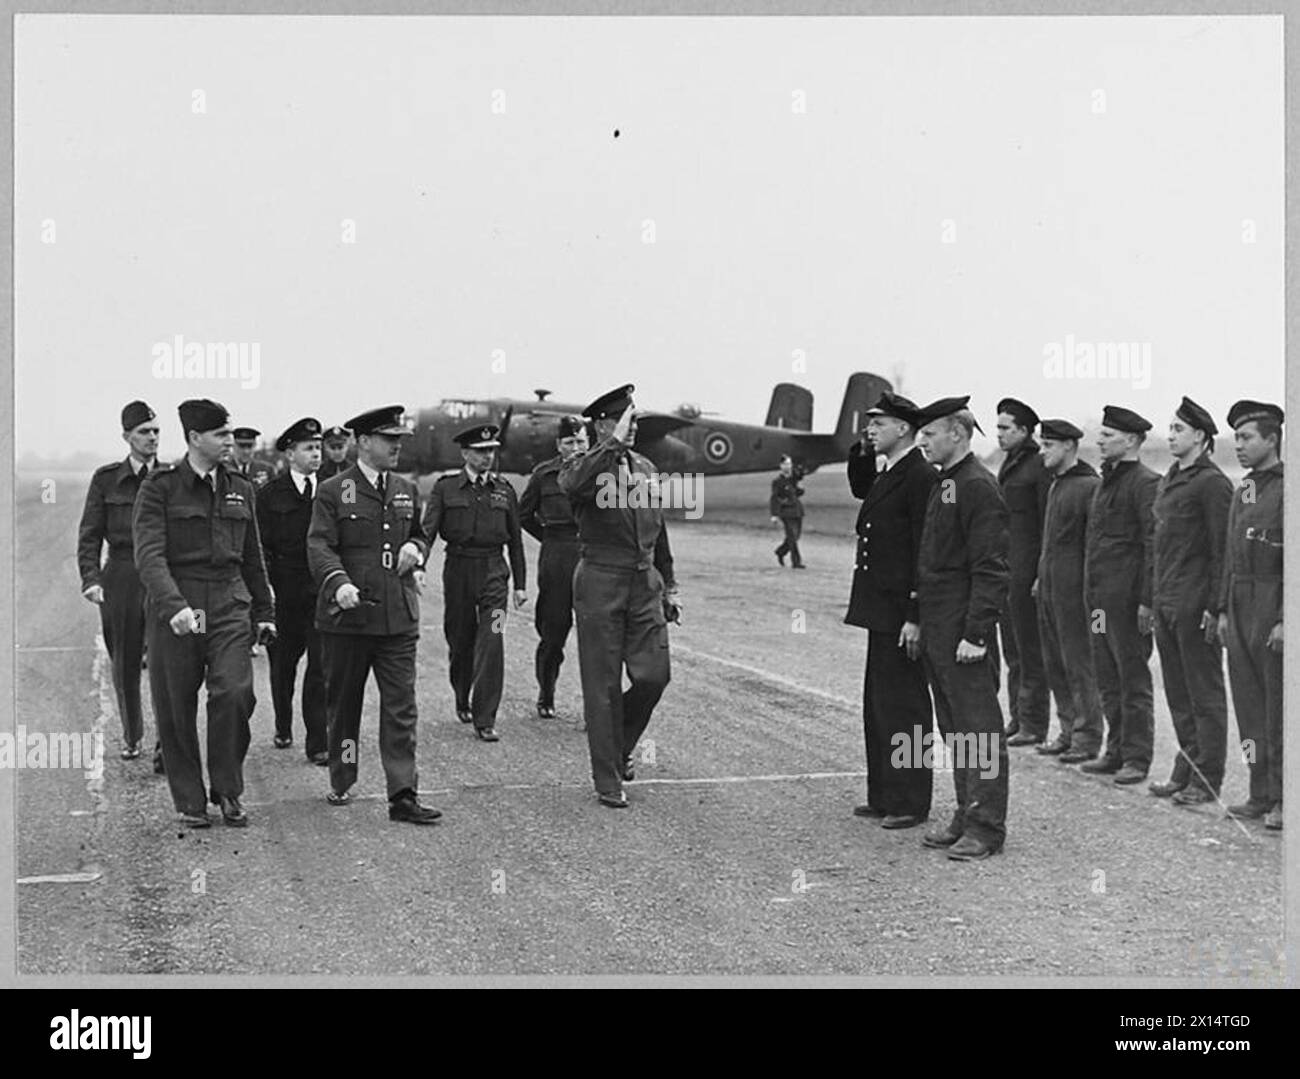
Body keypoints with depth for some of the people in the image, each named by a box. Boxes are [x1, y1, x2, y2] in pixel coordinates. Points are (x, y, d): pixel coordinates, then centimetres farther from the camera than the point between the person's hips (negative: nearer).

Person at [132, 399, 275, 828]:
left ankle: (227, 792, 1)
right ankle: (189, 801, 17)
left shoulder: (239, 489, 12)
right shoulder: (160, 487, -3)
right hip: (174, 606, -3)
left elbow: (252, 557, 21)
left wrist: (264, 611, 21)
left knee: (234, 692, -15)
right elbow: (149, 555, -14)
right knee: (176, 708, 2)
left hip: (229, 604, 3)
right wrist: (173, 607, -27)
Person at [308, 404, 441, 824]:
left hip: (398, 616, 3)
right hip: (347, 616, -3)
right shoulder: (333, 492, -2)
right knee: (343, 705, 10)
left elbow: (421, 535, 26)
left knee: (401, 707, -4)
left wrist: (415, 549, 2)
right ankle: (341, 784, 27)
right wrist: (338, 582, -28)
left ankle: (403, 795, -5)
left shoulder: (407, 491, 13)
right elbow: (320, 546, -10)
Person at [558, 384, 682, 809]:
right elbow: (572, 484, -32)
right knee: (603, 687, 0)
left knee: (654, 675, -1)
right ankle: (608, 781, 9)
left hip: (645, 583, 5)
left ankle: (619, 748, 25)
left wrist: (669, 587, 18)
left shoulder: (646, 469, 14)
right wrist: (613, 444, -30)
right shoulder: (585, 466, -5)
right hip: (601, 583, -5)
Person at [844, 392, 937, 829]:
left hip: (901, 613, -10)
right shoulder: (887, 475, 13)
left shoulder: (921, 478, -16)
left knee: (902, 705, -3)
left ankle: (910, 803, 5)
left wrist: (915, 618, -22)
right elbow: (860, 490, 36)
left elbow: (925, 553, -20)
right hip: (881, 611, 10)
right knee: (878, 703, 15)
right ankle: (884, 796, 24)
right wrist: (861, 451, 16)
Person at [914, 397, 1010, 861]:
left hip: (963, 632, -10)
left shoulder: (978, 487, -14)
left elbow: (990, 568, -18)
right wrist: (920, 619, 17)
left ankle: (986, 828, 0)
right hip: (937, 630, 10)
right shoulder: (942, 484, 16)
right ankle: (966, 817, 21)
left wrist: (976, 633, -21)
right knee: (954, 729, 14)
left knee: (979, 728, -4)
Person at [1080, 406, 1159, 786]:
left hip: (1127, 598, -9)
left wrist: (1146, 601, -20)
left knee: (1133, 680, -2)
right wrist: (1091, 594, 17)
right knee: (1108, 680, 13)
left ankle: (1136, 758, 3)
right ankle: (1117, 752, 21)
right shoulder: (1106, 481, 17)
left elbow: (1154, 545, -16)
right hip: (1100, 596, 9)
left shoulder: (1144, 483, -12)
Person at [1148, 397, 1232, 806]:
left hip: (1195, 606, -8)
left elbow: (1223, 550, -15)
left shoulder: (1212, 483, -11)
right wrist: (1152, 599, 16)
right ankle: (1185, 771, 20)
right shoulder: (1167, 482, 15)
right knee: (1178, 693, 13)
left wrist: (1214, 607, -18)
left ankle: (1206, 780, 5)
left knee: (1204, 692, 0)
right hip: (1166, 604, 8)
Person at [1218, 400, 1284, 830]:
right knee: (1249, 703, 10)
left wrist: (1285, 620, -19)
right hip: (1241, 608, 8)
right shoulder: (1243, 489, 15)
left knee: (1279, 706, -2)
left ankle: (1283, 801, 5)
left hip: (1274, 609, -8)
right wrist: (1224, 609, 15)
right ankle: (1261, 794, 18)